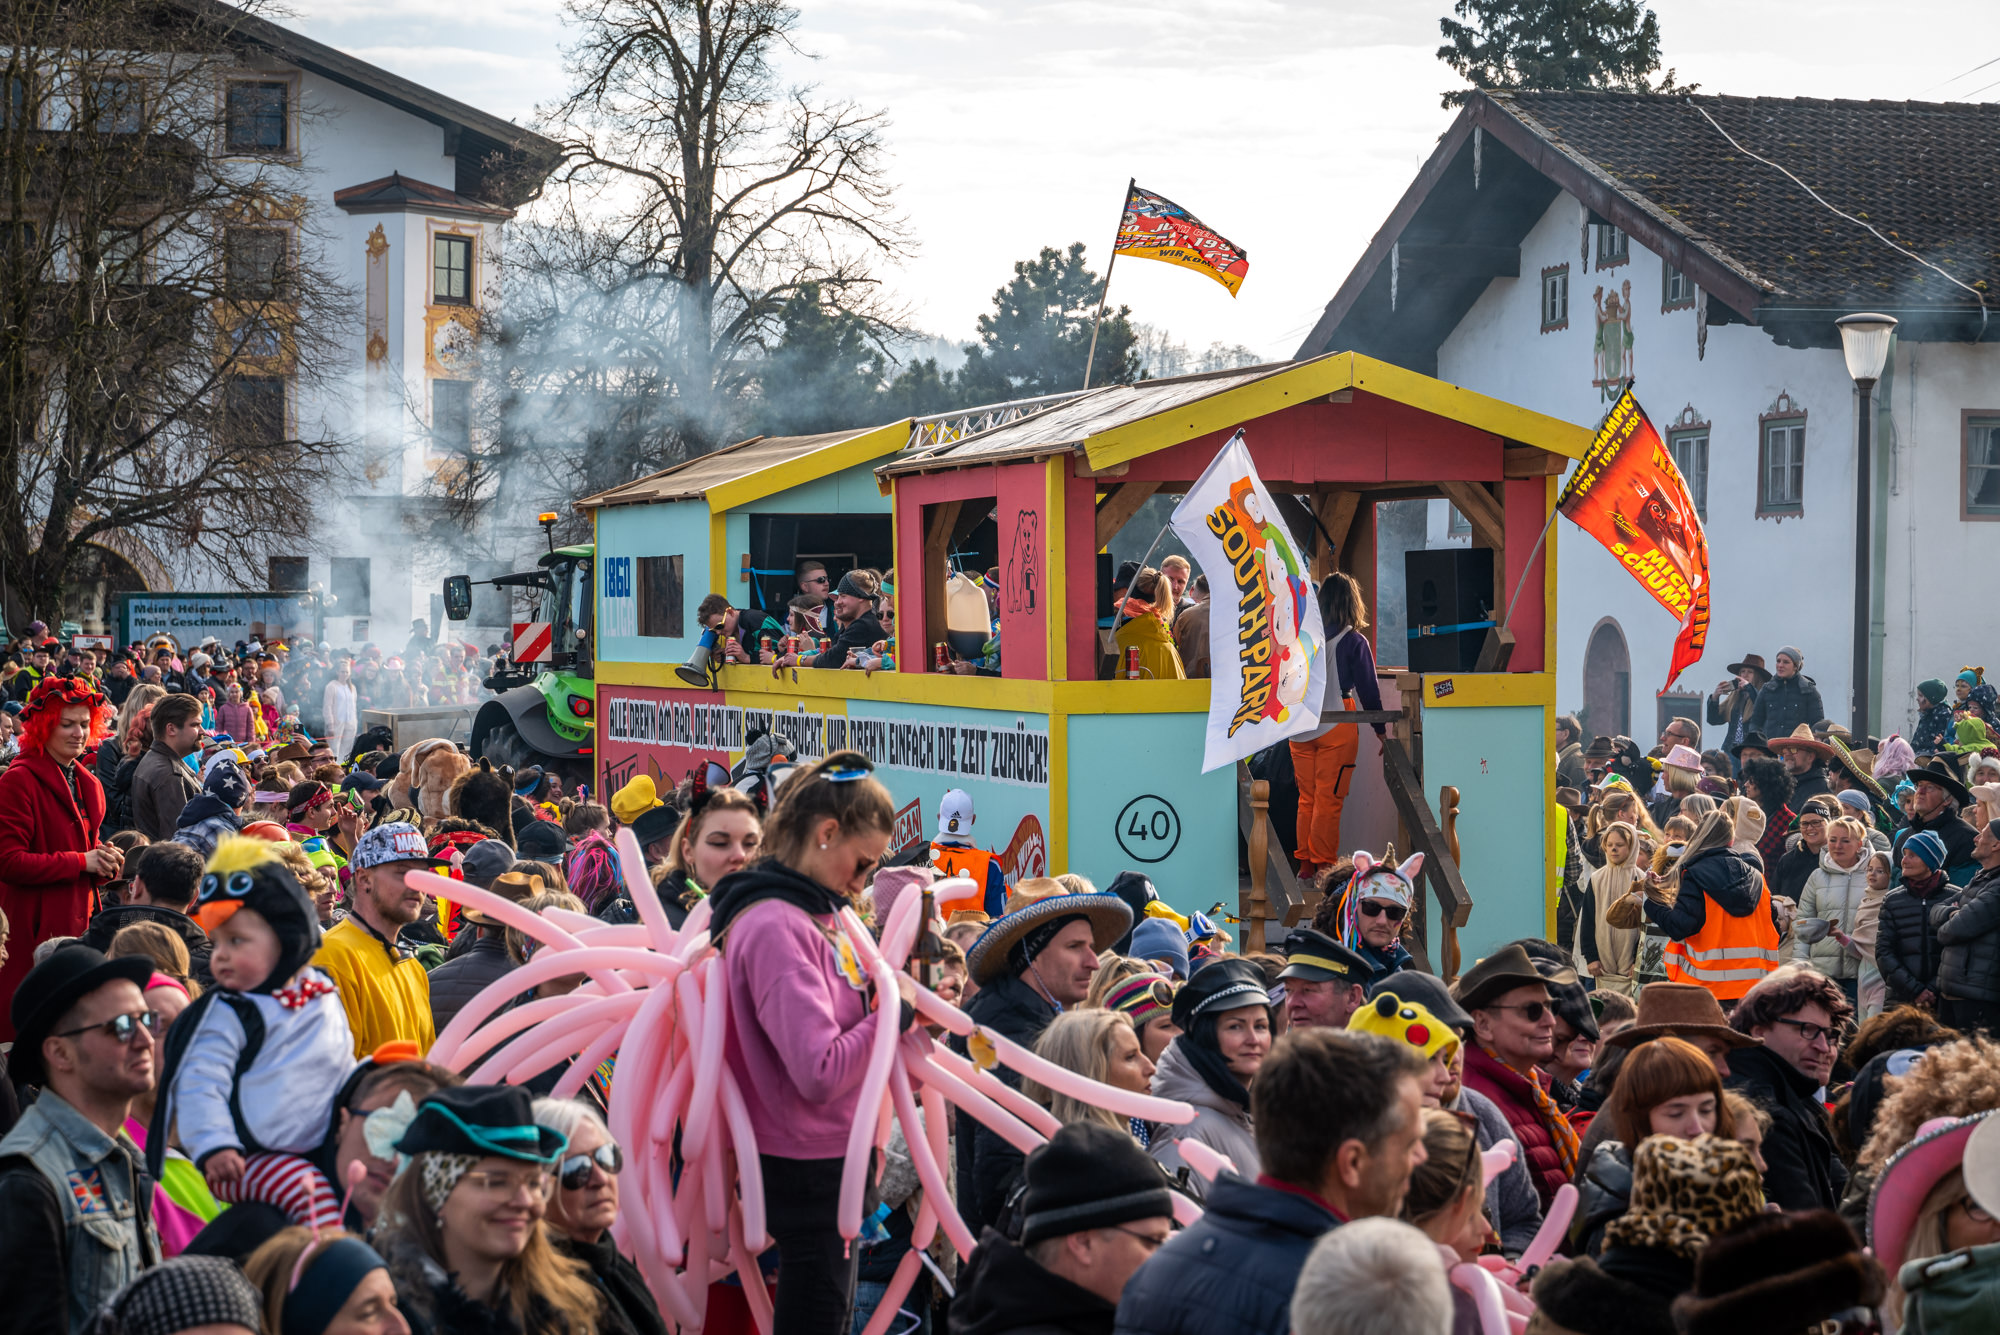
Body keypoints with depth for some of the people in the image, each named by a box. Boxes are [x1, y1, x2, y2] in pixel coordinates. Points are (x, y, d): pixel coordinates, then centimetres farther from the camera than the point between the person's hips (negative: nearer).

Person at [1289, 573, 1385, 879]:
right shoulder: (1353, 641, -8)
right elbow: (1368, 690, -4)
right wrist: (1381, 731, 4)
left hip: (1300, 728, 4)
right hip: (1336, 728, -4)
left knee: (1306, 798, 12)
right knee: (1329, 800, 1)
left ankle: (1305, 864, 15)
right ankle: (1324, 866, 2)